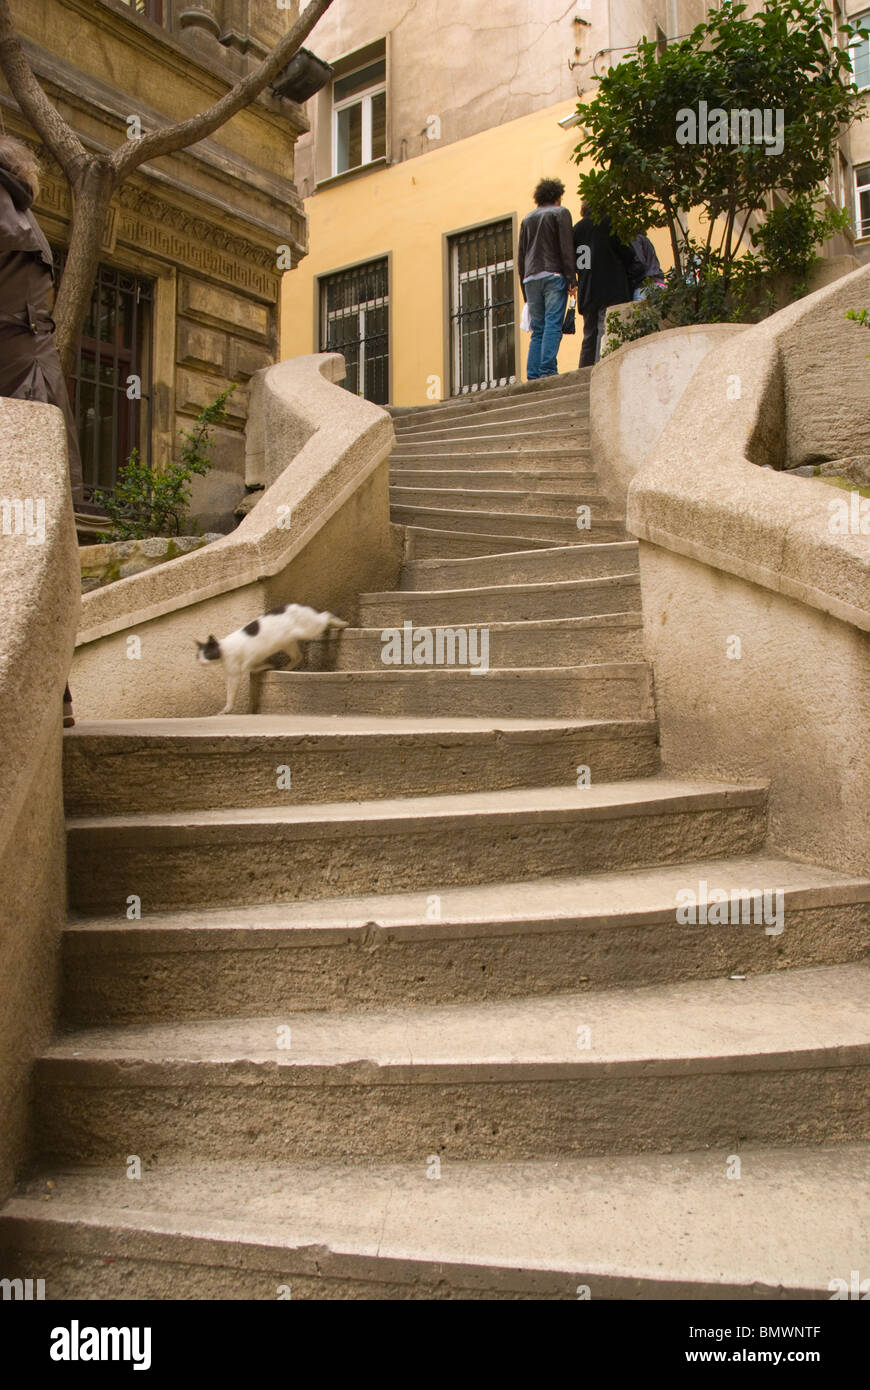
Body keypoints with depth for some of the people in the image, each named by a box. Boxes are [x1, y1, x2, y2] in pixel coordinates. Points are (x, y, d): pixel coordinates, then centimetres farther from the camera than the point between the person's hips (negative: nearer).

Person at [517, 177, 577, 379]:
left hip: (531, 279, 5)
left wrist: (525, 290, 20)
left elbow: (520, 255, 19)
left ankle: (533, 375, -6)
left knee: (537, 330, 4)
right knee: (553, 325, -11)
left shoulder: (527, 219, 21)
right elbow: (566, 248, -5)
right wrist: (572, 279, -8)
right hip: (553, 275, -5)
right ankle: (548, 370, -23)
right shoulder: (560, 212, 7)